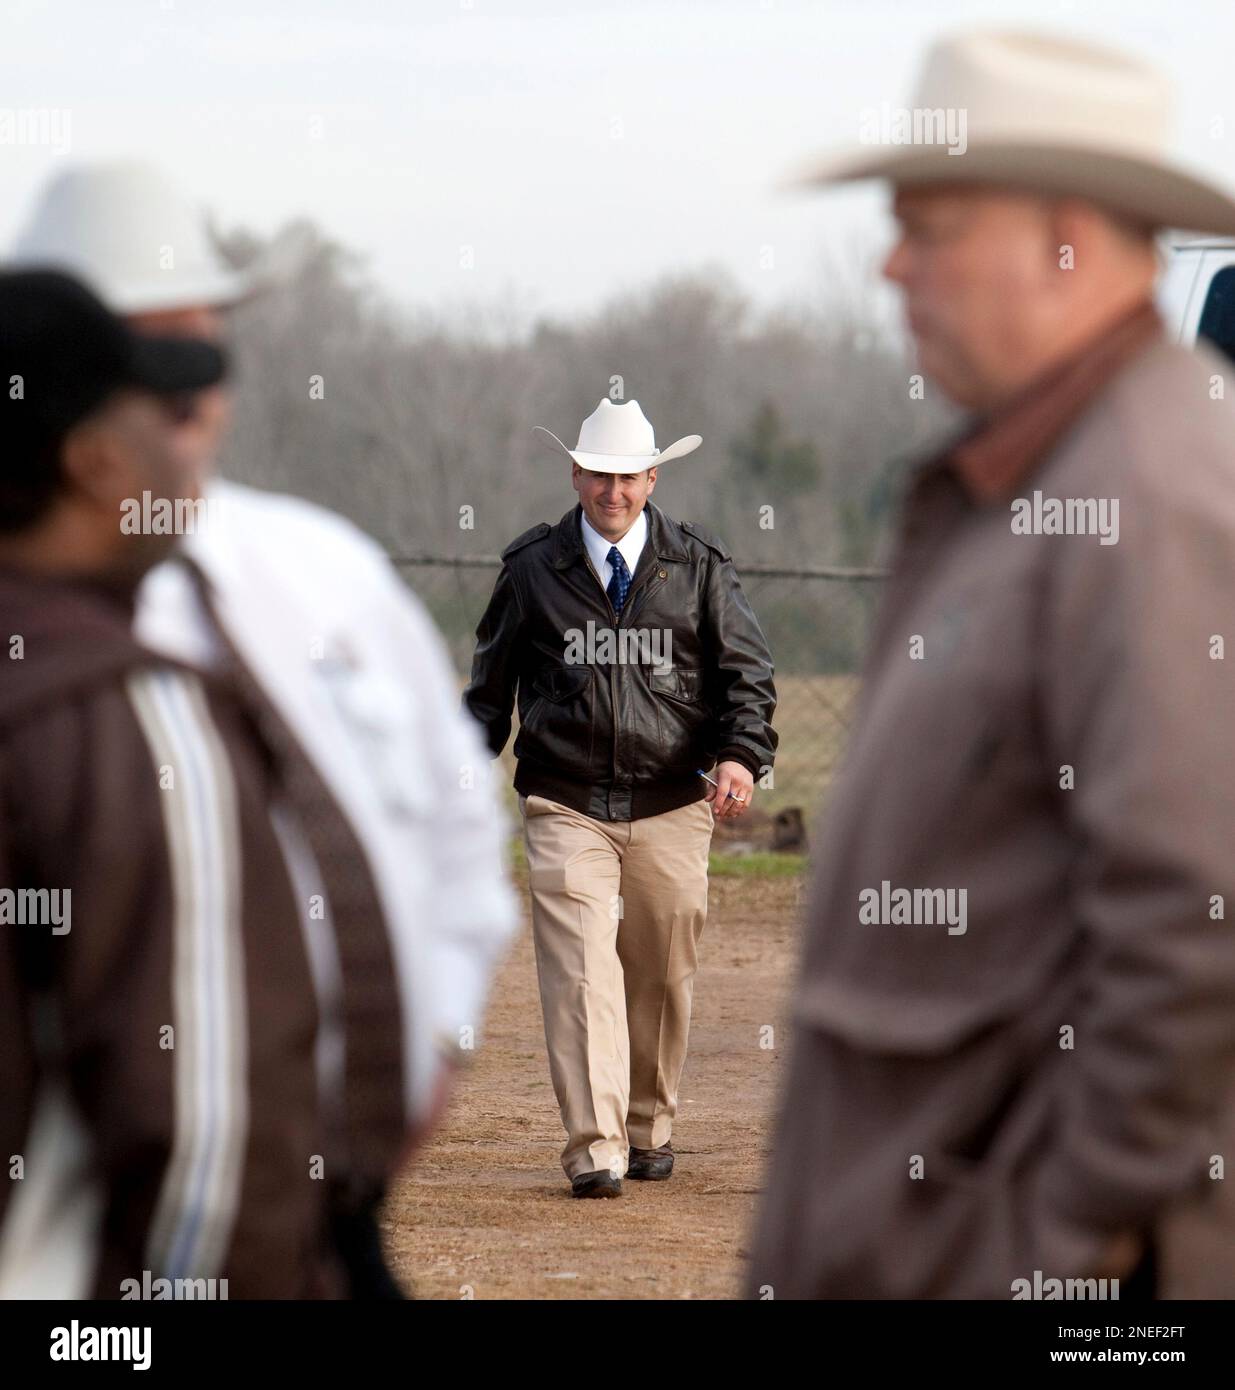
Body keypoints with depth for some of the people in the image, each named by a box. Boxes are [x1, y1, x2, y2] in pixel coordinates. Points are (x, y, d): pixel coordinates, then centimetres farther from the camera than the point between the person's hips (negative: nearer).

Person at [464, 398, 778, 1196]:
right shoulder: (532, 570, 6)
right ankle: (594, 1149, -18)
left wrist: (743, 754, -13)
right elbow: (492, 683, 16)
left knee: (664, 976, 8)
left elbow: (748, 671, 4)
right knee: (580, 971, -13)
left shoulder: (700, 568, 6)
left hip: (671, 808, 1)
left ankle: (651, 1128, 28)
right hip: (565, 807, -1)